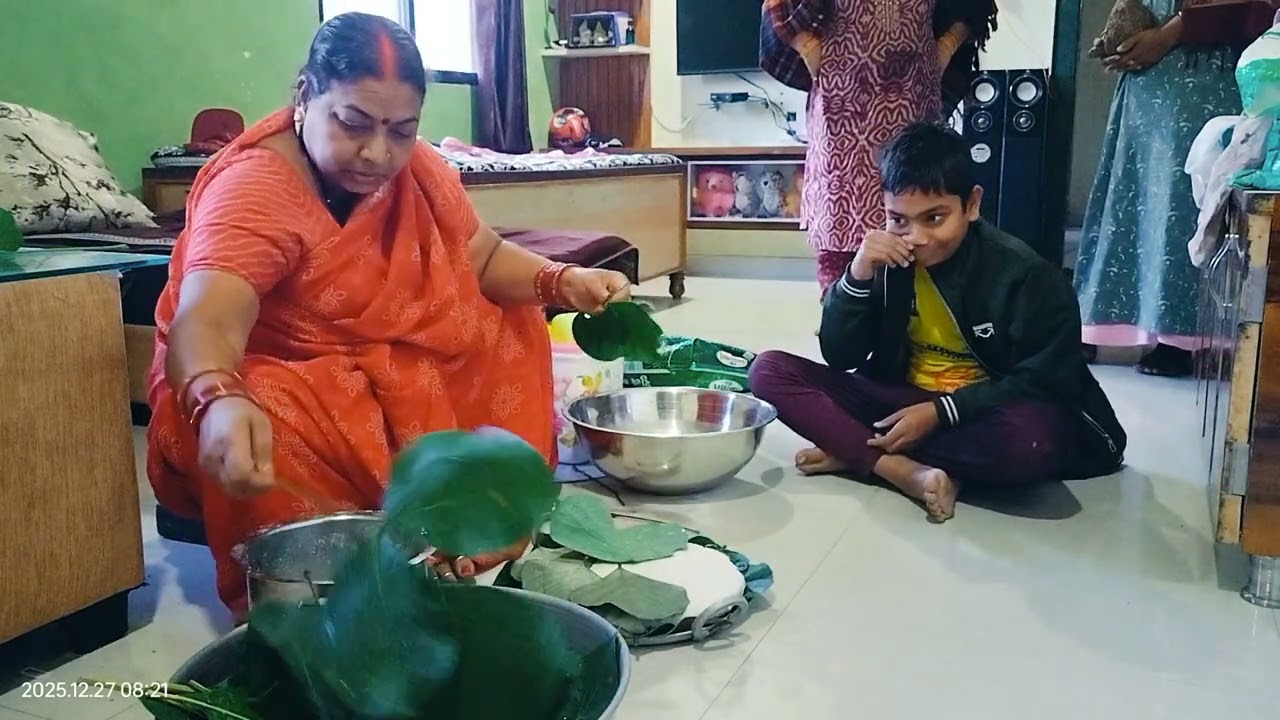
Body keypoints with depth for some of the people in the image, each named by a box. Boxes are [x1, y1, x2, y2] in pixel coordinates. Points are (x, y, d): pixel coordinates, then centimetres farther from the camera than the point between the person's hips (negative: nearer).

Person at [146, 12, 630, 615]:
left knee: (516, 334, -1)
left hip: (404, 375, 7)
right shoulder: (253, 188, -25)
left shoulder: (416, 168, -5)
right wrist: (221, 404, -62)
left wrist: (562, 283, -15)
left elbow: (485, 259, 5)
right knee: (263, 435, -38)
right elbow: (204, 323, -39)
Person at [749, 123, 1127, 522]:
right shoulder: (887, 261, -5)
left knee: (1034, 437, -40)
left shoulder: (1022, 273, -14)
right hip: (900, 402, 3)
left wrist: (940, 412, -22)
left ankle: (857, 453, -21)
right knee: (770, 369, -15)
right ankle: (907, 471, -29)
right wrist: (858, 275, -21)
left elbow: (1040, 382, -13)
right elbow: (840, 358, -6)